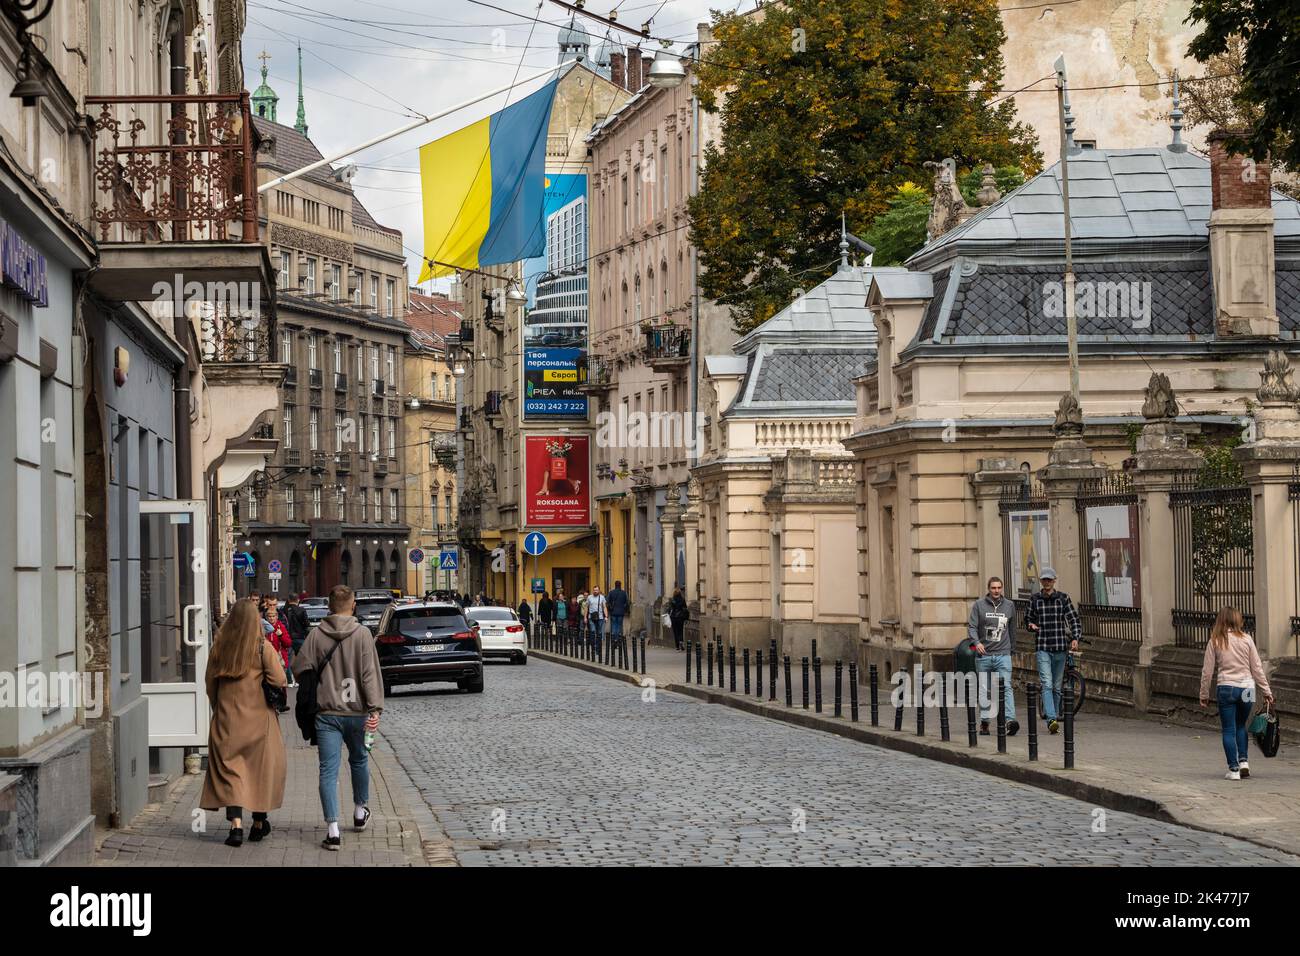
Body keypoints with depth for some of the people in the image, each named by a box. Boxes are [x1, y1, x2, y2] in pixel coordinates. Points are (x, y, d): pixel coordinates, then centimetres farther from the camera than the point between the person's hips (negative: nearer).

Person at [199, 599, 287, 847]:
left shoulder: (219, 646, -1)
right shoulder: (263, 647, -10)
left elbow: (210, 681, 7)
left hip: (227, 717, 2)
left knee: (229, 770, 3)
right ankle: (259, 823, 20)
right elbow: (279, 681, -14)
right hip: (259, 716, -2)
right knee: (261, 770, 12)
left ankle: (236, 824, -11)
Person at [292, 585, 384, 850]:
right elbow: (370, 673, -13)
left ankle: (332, 829, -9)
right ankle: (360, 812, 40)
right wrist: (375, 708, -14)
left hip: (326, 712, 0)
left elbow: (300, 668, -2)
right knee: (359, 760, 23)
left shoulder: (317, 635, -3)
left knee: (328, 770, -1)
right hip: (356, 711, 0)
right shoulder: (362, 634, -8)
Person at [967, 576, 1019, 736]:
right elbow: (971, 626, -4)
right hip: (983, 655, 0)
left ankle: (1010, 720, -25)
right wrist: (976, 642, -21)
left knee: (1006, 687, -14)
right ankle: (984, 721, 15)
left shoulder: (1009, 605, 7)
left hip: (1003, 655, 0)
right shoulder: (979, 605, 1)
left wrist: (1012, 648, 19)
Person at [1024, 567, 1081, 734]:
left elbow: (1074, 619, 1)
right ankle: (1051, 720, -24)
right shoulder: (1035, 599, 6)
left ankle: (1054, 717, 22)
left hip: (1060, 647, 1)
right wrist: (1031, 625, -5)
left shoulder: (1063, 598, 4)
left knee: (1057, 686, 9)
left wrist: (1075, 638, -14)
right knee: (1047, 684, -15)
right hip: (1042, 647, -1)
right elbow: (1028, 618, 18)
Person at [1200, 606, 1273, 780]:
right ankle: (1243, 761, 7)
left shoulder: (1214, 642, -1)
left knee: (1229, 730, 5)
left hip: (1226, 688, -2)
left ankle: (1234, 769, 2)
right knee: (1241, 726, 20)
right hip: (1247, 687, 2)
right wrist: (1266, 692, 9)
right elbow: (1257, 668, 3)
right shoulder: (1246, 639, 0)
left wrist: (1204, 695, 10)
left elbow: (1207, 671, 0)